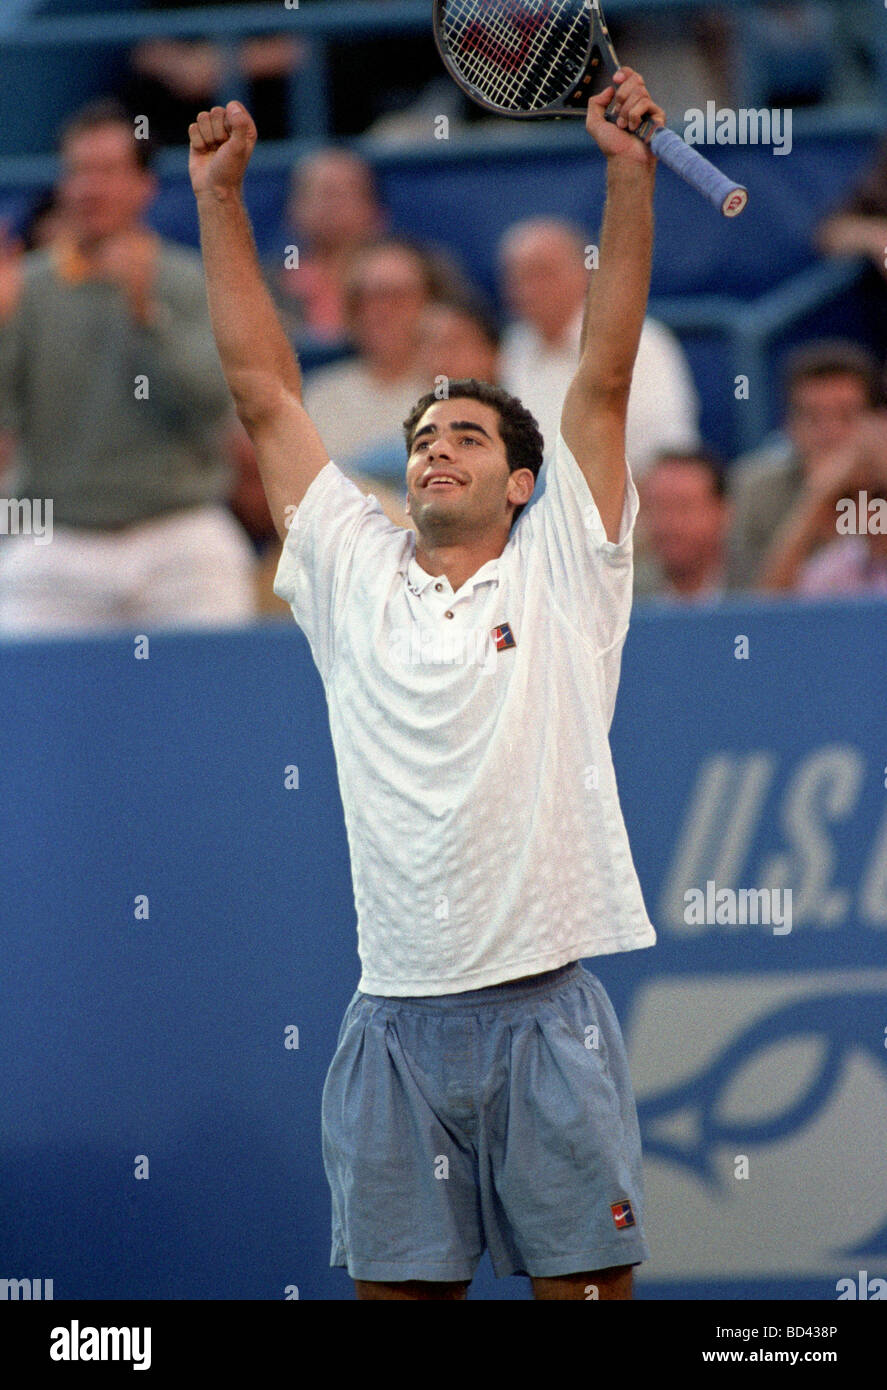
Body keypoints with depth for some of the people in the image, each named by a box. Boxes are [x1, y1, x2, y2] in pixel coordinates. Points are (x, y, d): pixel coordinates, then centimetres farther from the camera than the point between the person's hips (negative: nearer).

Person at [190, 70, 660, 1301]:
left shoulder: (558, 577, 6)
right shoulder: (353, 576, 11)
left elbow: (605, 378, 0)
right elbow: (266, 393, 12)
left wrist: (629, 175, -6)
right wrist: (220, 197, 10)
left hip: (549, 1014, -2)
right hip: (396, 1018, 2)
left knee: (587, 1289, -1)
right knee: (397, 1290, 3)